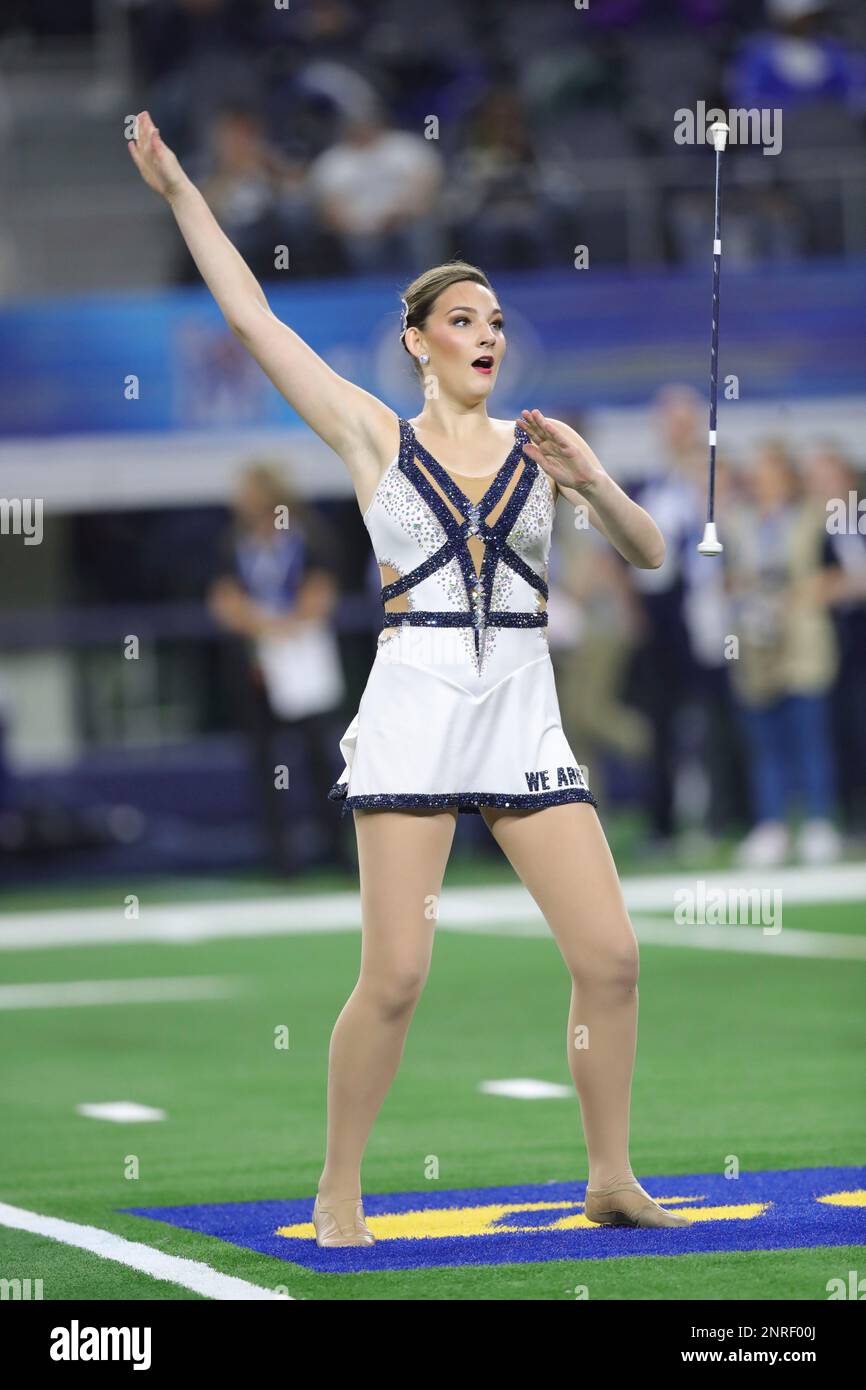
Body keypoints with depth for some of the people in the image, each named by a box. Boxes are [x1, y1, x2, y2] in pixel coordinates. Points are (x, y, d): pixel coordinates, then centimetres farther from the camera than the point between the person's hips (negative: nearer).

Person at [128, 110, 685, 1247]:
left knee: (611, 955, -2)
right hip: (413, 707, -3)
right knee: (395, 976, -8)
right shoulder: (376, 435, 6)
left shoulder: (539, 445, 12)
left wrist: (593, 480, -9)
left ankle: (612, 1181, 12)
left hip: (525, 714, 3)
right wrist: (181, 193, 3)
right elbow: (254, 320, 4)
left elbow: (648, 553, 10)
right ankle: (337, 1191, 7)